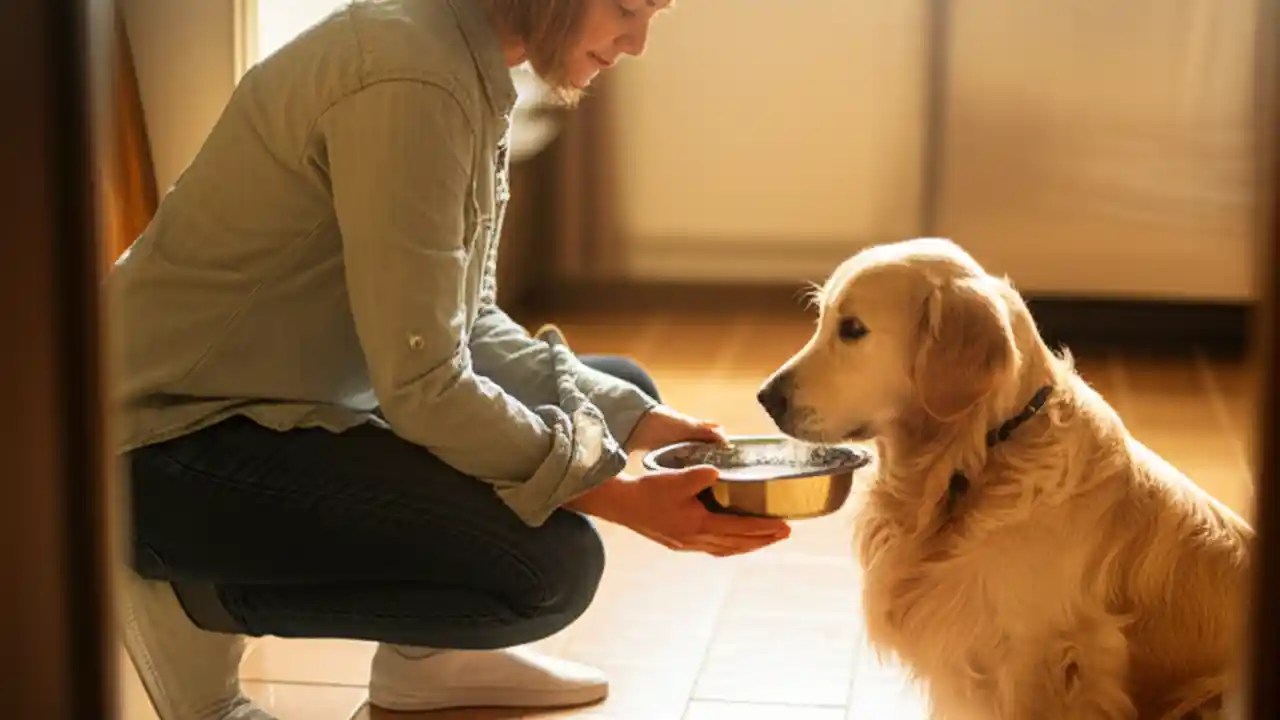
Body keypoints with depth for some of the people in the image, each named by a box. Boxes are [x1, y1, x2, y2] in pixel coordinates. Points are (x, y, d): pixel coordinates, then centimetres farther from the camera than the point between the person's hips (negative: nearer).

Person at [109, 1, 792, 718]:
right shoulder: (411, 76, -26)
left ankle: (424, 652, 20)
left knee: (620, 395, 11)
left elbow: (467, 324, 7)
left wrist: (636, 419, -2)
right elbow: (422, 387, -25)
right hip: (177, 431, -10)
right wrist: (624, 497, -19)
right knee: (548, 564, -22)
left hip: (298, 403, 10)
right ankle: (193, 600, -4)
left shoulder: (474, 65, 4)